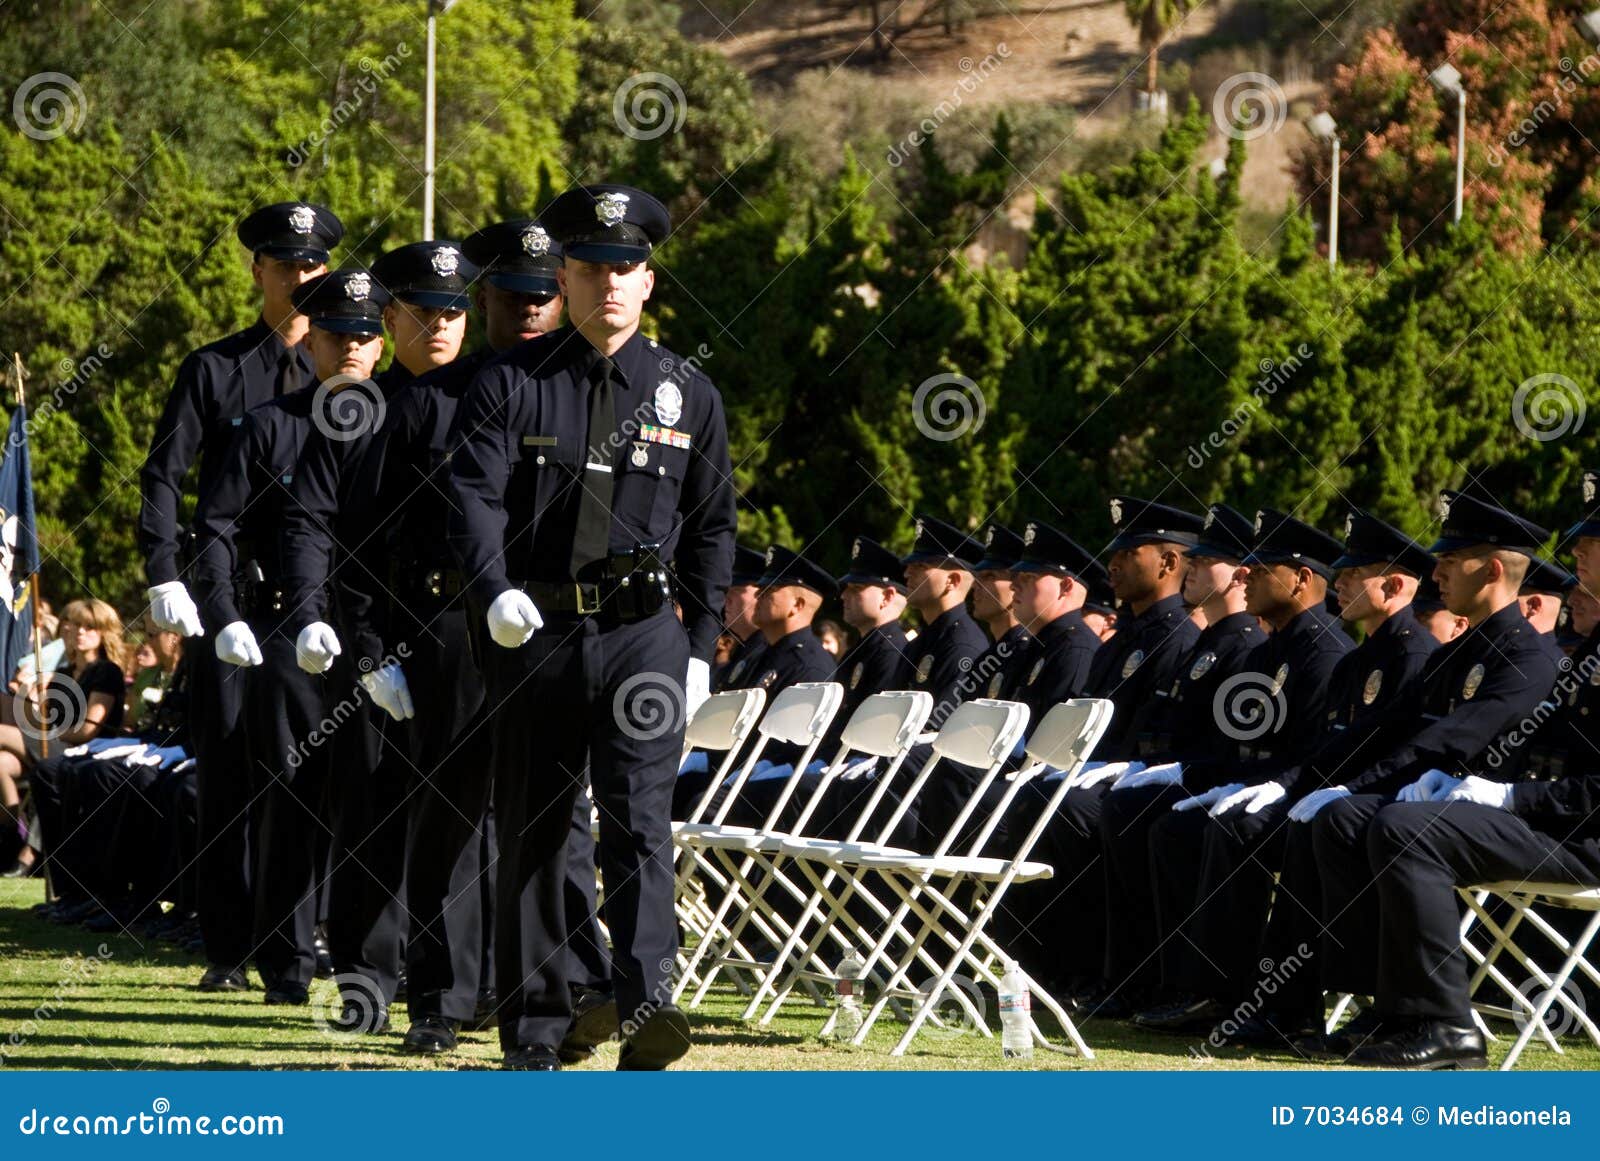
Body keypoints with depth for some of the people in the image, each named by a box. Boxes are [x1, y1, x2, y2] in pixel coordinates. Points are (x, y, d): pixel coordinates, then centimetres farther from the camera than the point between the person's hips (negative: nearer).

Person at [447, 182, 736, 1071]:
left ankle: (647, 1006, -27)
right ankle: (533, 1035, 12)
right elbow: (473, 497, -8)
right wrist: (495, 593, -25)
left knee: (639, 818, -16)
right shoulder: (511, 383, 3)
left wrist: (700, 648, 8)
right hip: (534, 633, 0)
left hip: (643, 636, 0)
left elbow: (711, 529, 14)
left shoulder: (687, 394, 9)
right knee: (530, 831, 5)